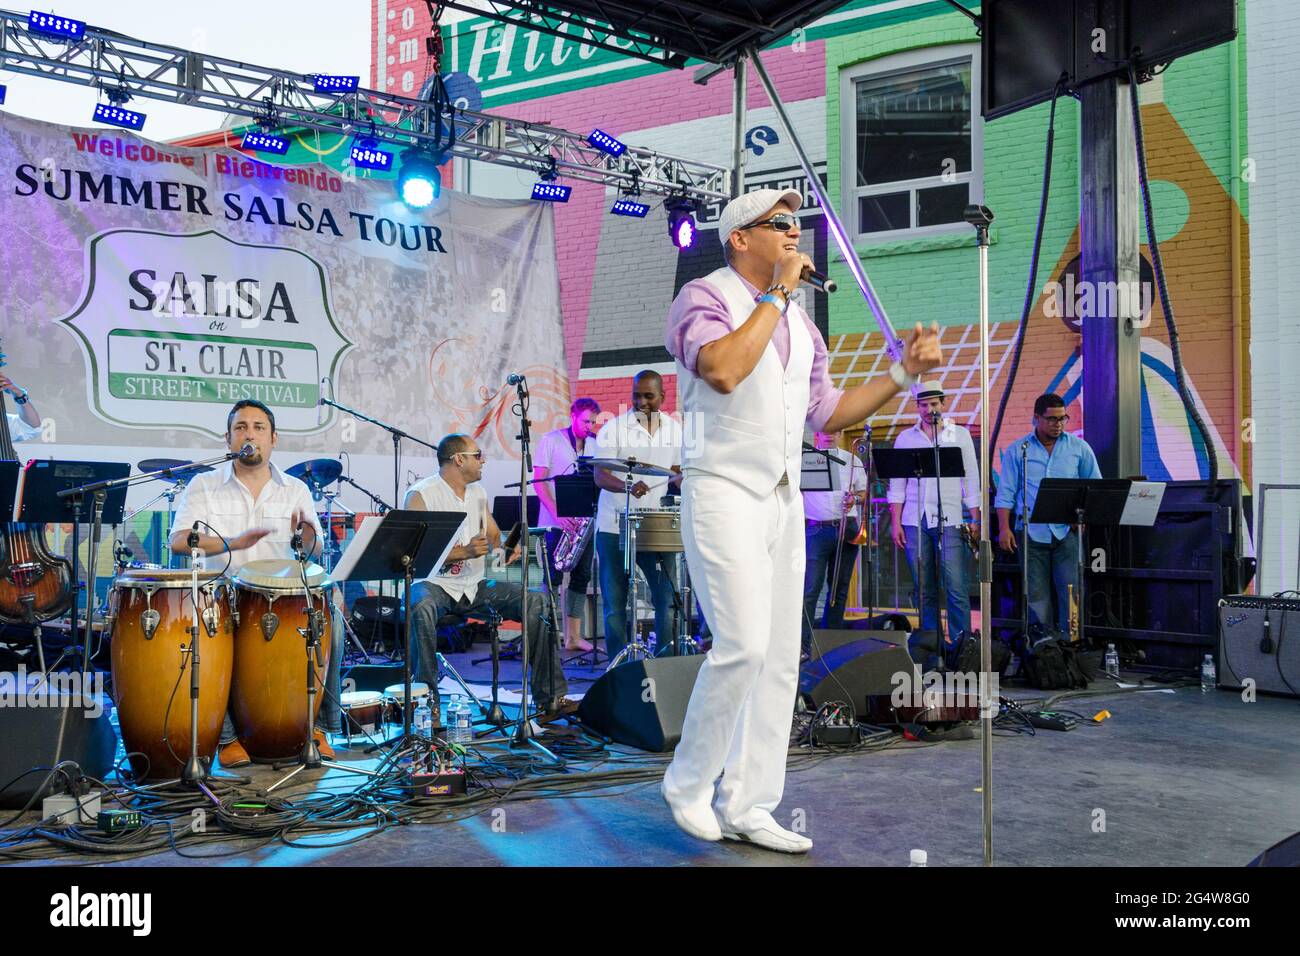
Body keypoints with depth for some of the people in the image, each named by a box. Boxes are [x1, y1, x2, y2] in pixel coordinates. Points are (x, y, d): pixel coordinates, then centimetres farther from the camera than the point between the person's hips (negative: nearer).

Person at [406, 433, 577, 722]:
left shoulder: (478, 493, 14)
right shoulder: (420, 495, -8)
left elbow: (495, 536, 20)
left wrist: (507, 551, -5)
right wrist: (464, 552, -24)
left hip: (474, 586, 6)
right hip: (433, 584, -6)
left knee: (536, 602, -12)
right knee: (422, 608, -41)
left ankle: (551, 699, -9)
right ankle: (428, 703, -28)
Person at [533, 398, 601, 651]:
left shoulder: (593, 446, 13)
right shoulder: (551, 440, -2)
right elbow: (539, 481, -7)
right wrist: (557, 514, -17)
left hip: (583, 522, 6)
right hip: (556, 523, -6)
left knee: (581, 577, 6)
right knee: (553, 577, -6)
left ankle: (573, 636, 12)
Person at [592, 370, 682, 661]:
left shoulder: (674, 430, 9)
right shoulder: (613, 429, -4)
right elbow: (600, 476, -10)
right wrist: (628, 487, -29)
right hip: (615, 526, -2)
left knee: (668, 599, 0)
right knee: (615, 603, 3)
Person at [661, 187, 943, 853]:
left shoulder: (799, 322, 18)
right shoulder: (704, 297, -5)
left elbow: (827, 414, 20)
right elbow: (723, 371, -25)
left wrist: (903, 372, 12)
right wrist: (777, 293, -17)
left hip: (784, 500, 8)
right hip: (723, 493, -8)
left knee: (780, 657, 5)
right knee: (744, 646, -16)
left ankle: (746, 806, 13)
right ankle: (687, 786, 4)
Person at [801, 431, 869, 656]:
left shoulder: (852, 461, 15)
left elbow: (863, 492, 17)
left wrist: (855, 498, -5)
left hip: (846, 529, 4)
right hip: (816, 529, -4)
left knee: (840, 589, 7)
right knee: (810, 590, -11)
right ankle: (802, 646, -13)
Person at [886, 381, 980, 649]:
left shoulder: (960, 435, 8)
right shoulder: (905, 438, 11)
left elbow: (971, 480, 7)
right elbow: (897, 484, 10)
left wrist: (975, 520, -1)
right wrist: (896, 523, 2)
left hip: (949, 520, -2)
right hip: (914, 521, 2)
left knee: (956, 586, -9)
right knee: (923, 589, 4)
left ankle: (960, 641, -2)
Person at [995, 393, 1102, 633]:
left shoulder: (1079, 448, 8)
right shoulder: (1017, 450, 6)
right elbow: (1006, 493, 4)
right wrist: (1004, 528, -5)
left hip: (1067, 531, 0)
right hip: (1032, 531, 0)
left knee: (1072, 591, -7)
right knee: (1036, 595, 2)